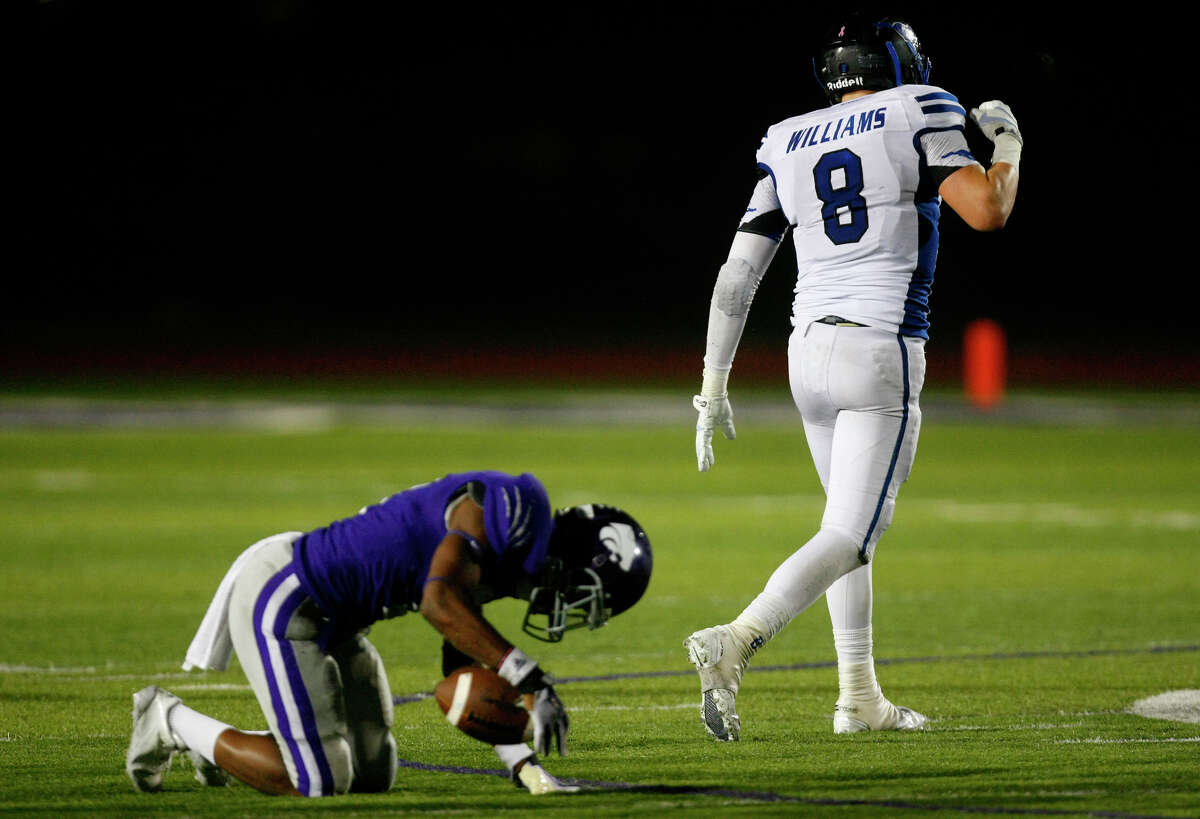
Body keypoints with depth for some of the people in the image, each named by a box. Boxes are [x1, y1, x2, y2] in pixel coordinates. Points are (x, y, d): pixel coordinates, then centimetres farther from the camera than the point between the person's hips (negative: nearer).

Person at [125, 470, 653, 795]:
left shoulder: (505, 565, 9)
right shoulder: (507, 507, -21)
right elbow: (440, 602, -36)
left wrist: (525, 765, 3)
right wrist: (529, 678, -36)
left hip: (330, 620, 10)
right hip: (280, 599, -10)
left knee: (372, 775, 10)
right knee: (318, 782, -8)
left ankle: (212, 741, 23)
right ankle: (172, 722, 10)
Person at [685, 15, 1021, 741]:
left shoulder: (787, 145, 12)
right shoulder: (918, 117, -2)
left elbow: (739, 272, 9)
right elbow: (987, 212, -12)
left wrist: (715, 385, 12)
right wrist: (1008, 148, 9)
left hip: (809, 349, 6)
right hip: (882, 352, -6)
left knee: (853, 522, 21)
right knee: (850, 538, -7)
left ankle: (860, 697, 22)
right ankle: (734, 643, -27)